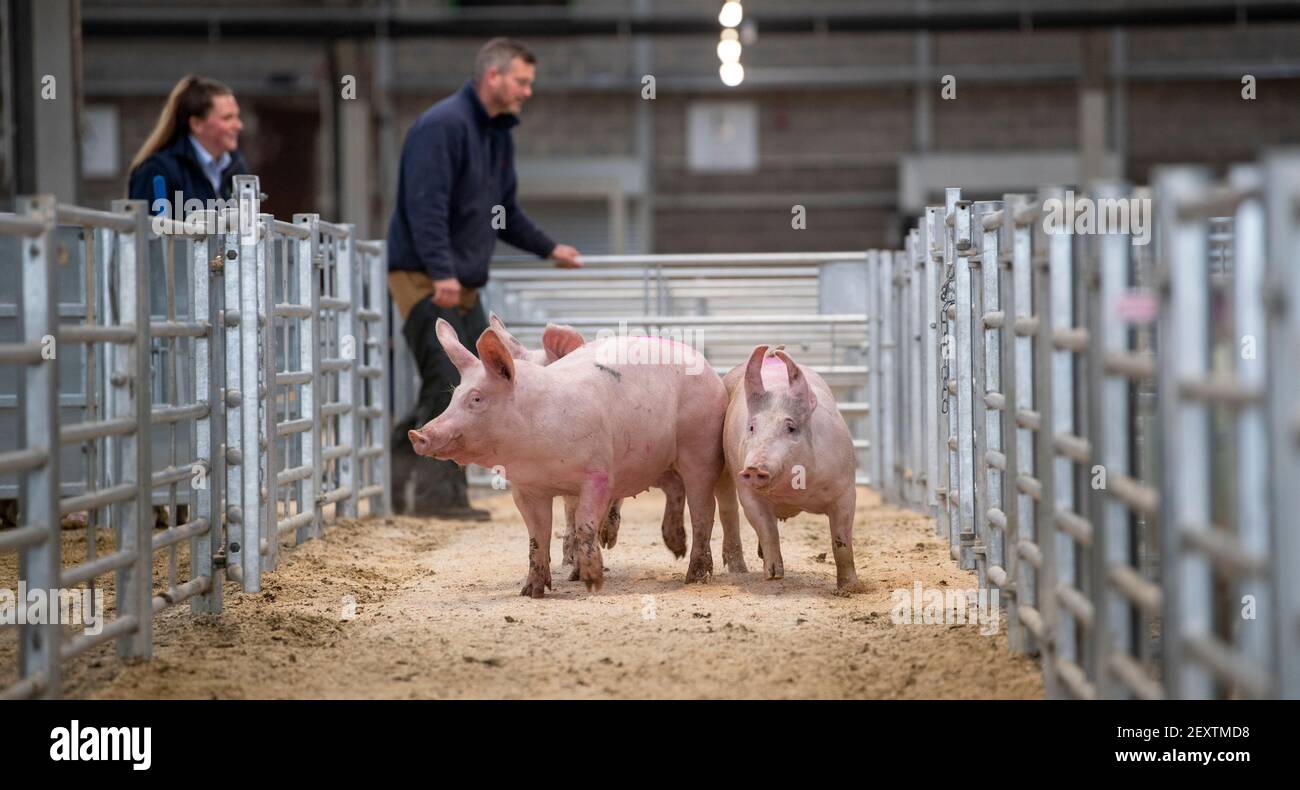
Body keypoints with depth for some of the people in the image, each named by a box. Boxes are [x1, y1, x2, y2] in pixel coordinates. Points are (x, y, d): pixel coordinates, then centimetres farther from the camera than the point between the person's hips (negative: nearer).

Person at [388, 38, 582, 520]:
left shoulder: (499, 134, 17)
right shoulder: (443, 126, -14)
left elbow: (504, 212, 28)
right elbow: (425, 205, -24)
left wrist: (549, 249, 22)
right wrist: (442, 272, -30)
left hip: (464, 285, 10)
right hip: (424, 278, -10)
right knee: (448, 385, -12)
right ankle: (439, 494, -8)